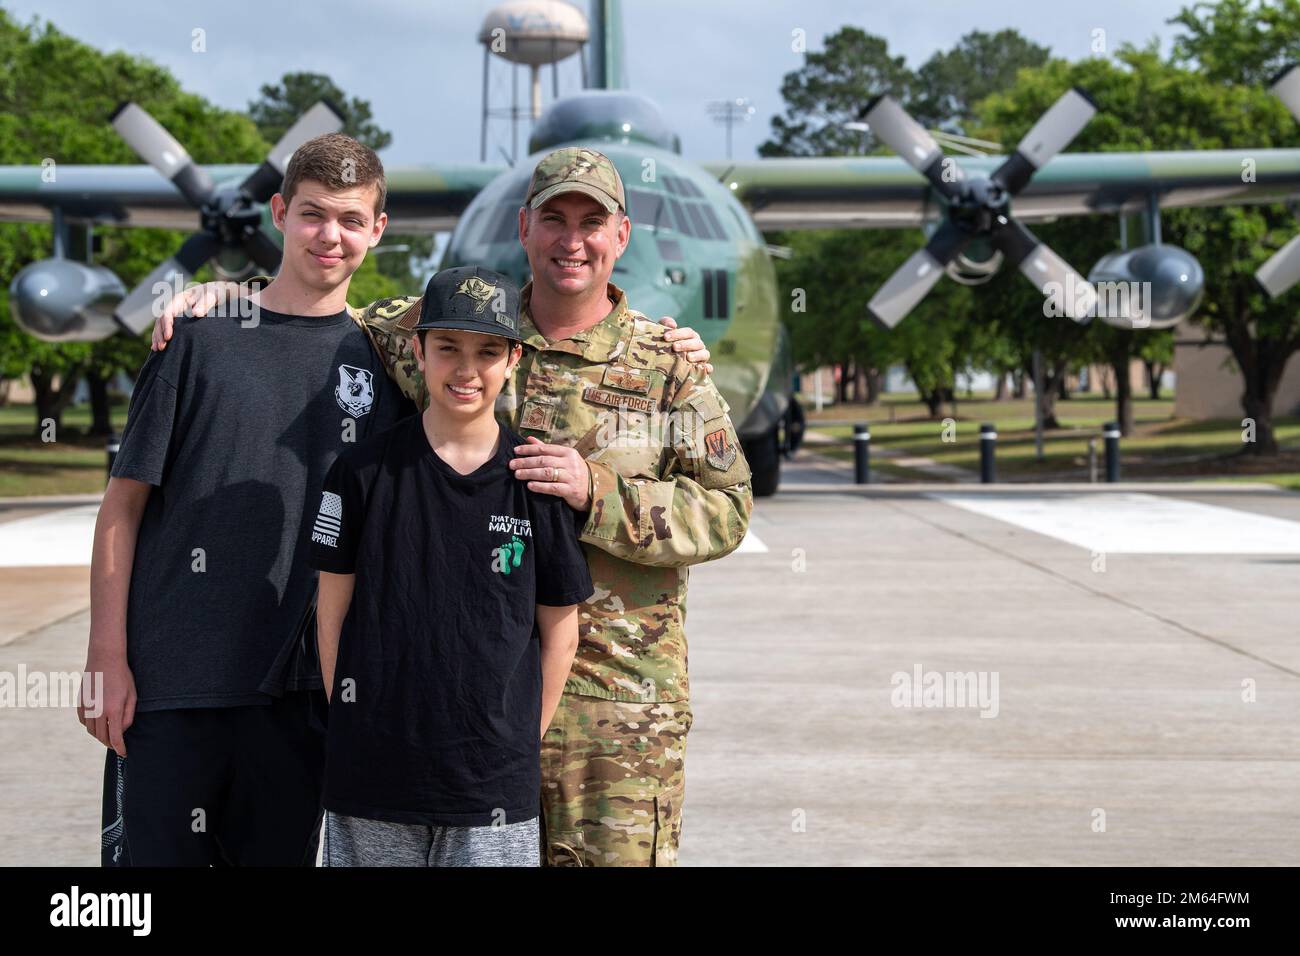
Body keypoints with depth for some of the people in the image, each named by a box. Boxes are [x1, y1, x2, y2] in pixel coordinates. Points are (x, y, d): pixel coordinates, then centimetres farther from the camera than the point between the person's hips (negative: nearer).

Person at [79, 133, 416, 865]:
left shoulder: (380, 359, 8)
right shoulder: (204, 338, 0)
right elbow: (124, 503, 0)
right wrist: (107, 655, -7)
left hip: (301, 689, 3)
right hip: (170, 676, -2)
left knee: (283, 853, 10)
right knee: (151, 851, 1)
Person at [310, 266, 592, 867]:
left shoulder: (539, 482, 0)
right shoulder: (364, 472, 0)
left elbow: (559, 632, 6)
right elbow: (334, 612, 5)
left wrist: (521, 744, 3)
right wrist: (351, 726, 2)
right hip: (371, 773, 0)